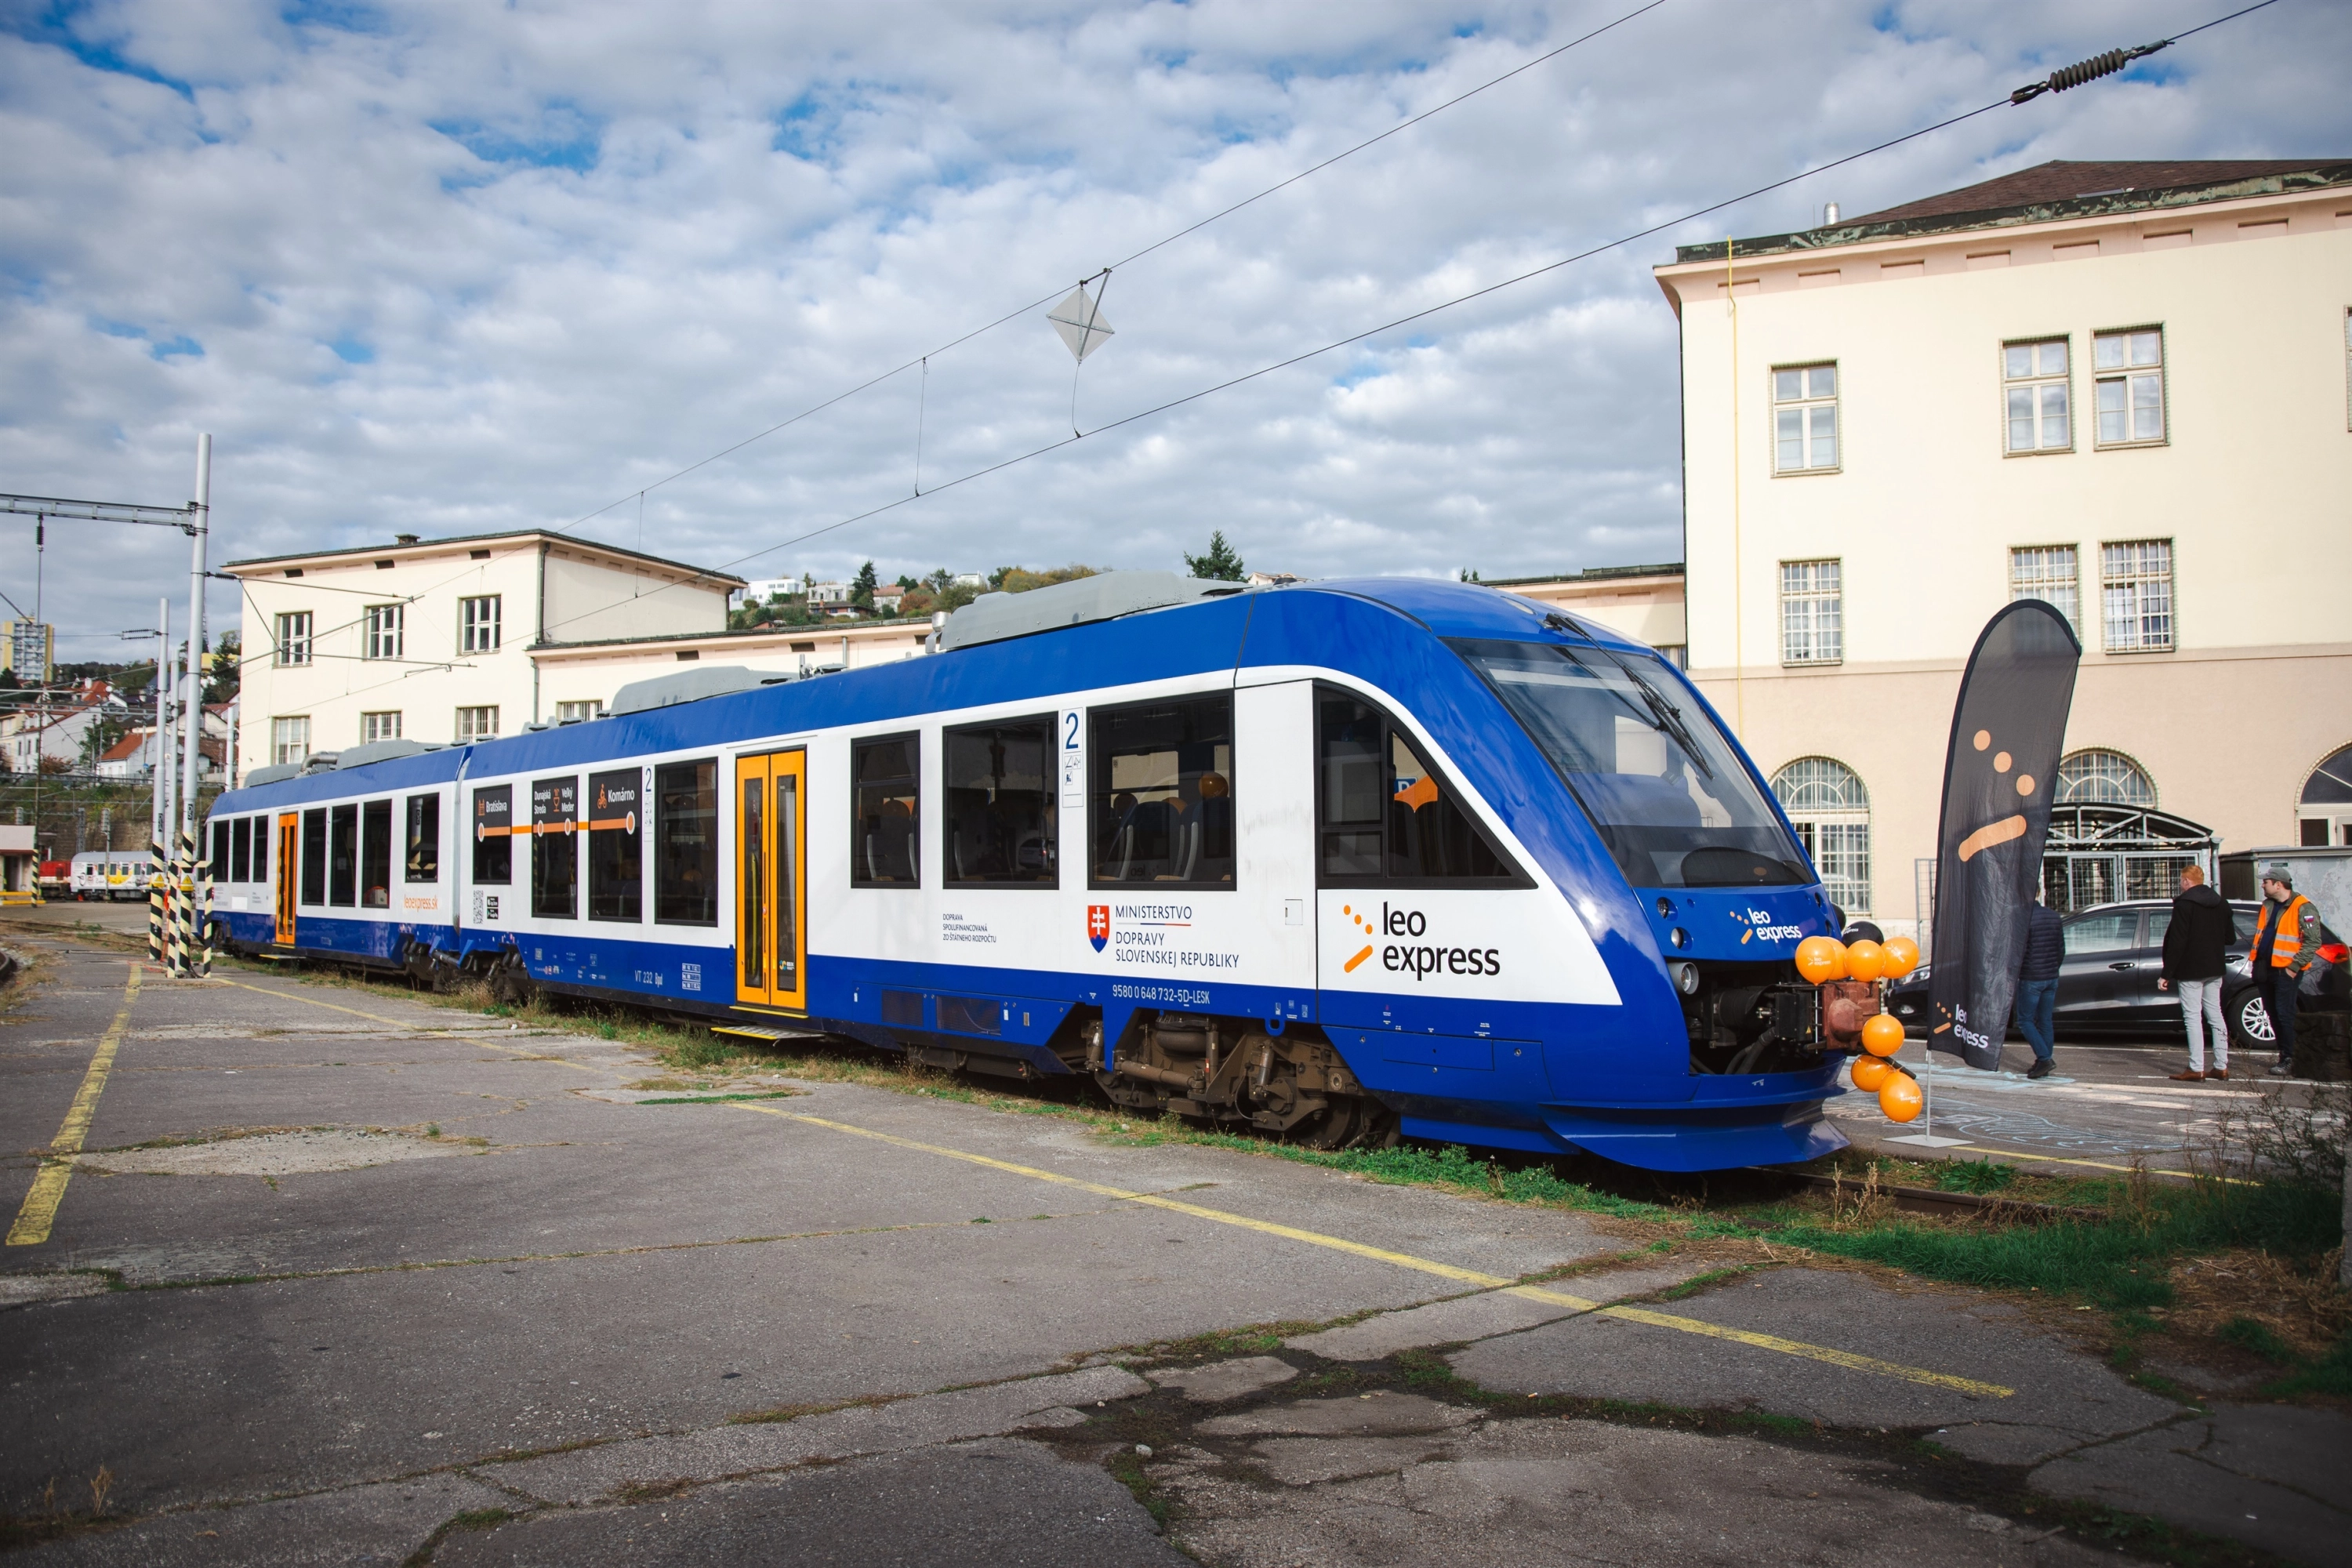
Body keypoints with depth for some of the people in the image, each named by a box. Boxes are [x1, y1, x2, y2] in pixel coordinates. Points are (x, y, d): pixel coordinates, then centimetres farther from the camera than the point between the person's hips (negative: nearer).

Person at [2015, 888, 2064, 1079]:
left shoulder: (2025, 917, -16)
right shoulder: (2054, 916, 6)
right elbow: (2061, 949, 12)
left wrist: (2014, 975, -4)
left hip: (2031, 979, -7)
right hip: (2051, 978, 7)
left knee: (2025, 1020, 2)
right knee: (2046, 1021, 11)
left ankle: (2044, 1058, -10)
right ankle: (2044, 1063, 14)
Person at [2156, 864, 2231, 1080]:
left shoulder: (2184, 904, -14)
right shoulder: (2220, 903, 10)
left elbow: (2176, 941, -17)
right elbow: (2229, 937, 17)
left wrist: (2166, 973, -14)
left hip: (2191, 971, -8)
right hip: (2214, 970, 8)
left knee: (2193, 1018, -7)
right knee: (2215, 1016, 12)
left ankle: (2196, 1068, -9)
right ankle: (2221, 1066, 13)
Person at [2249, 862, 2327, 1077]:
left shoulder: (2303, 908, -11)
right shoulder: (2267, 906, 14)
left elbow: (2313, 942, -14)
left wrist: (2294, 967, -18)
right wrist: (2257, 961, 14)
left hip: (2285, 971, -8)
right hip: (2265, 969, 8)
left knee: (2284, 1015, -8)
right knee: (2273, 1015, 12)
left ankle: (2288, 1060, -3)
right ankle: (2284, 1054, 22)